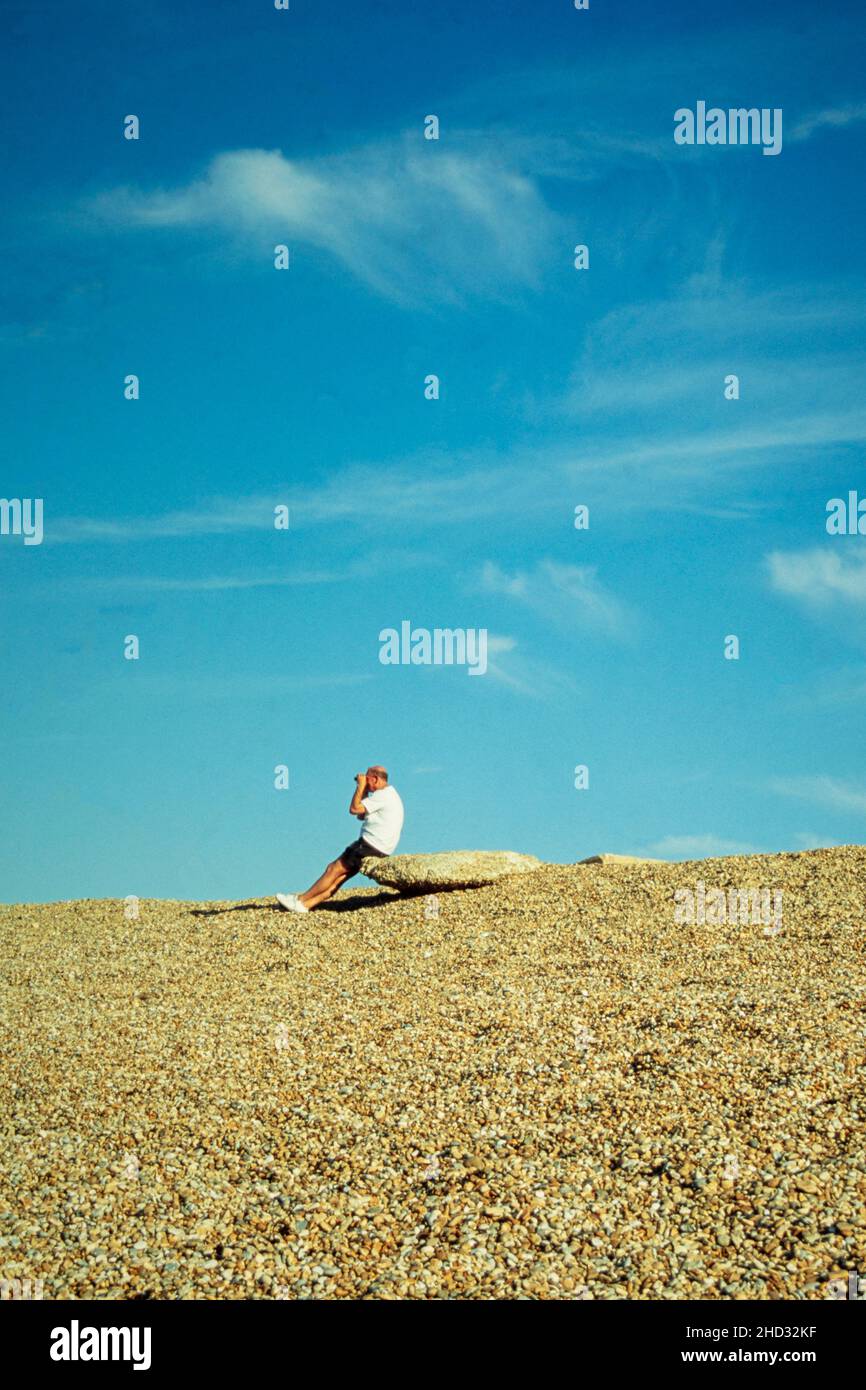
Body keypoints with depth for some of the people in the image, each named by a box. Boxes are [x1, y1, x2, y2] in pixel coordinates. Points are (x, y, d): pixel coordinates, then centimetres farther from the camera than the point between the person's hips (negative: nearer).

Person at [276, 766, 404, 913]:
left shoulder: (383, 795, -14)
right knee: (340, 874, 3)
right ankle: (306, 904, -3)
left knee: (334, 869, -6)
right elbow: (361, 816, 22)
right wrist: (364, 791, 15)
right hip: (377, 847, 10)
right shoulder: (388, 793, 20)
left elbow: (354, 809, -17)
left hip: (372, 846, -10)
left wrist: (360, 787, -6)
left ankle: (301, 900, -2)